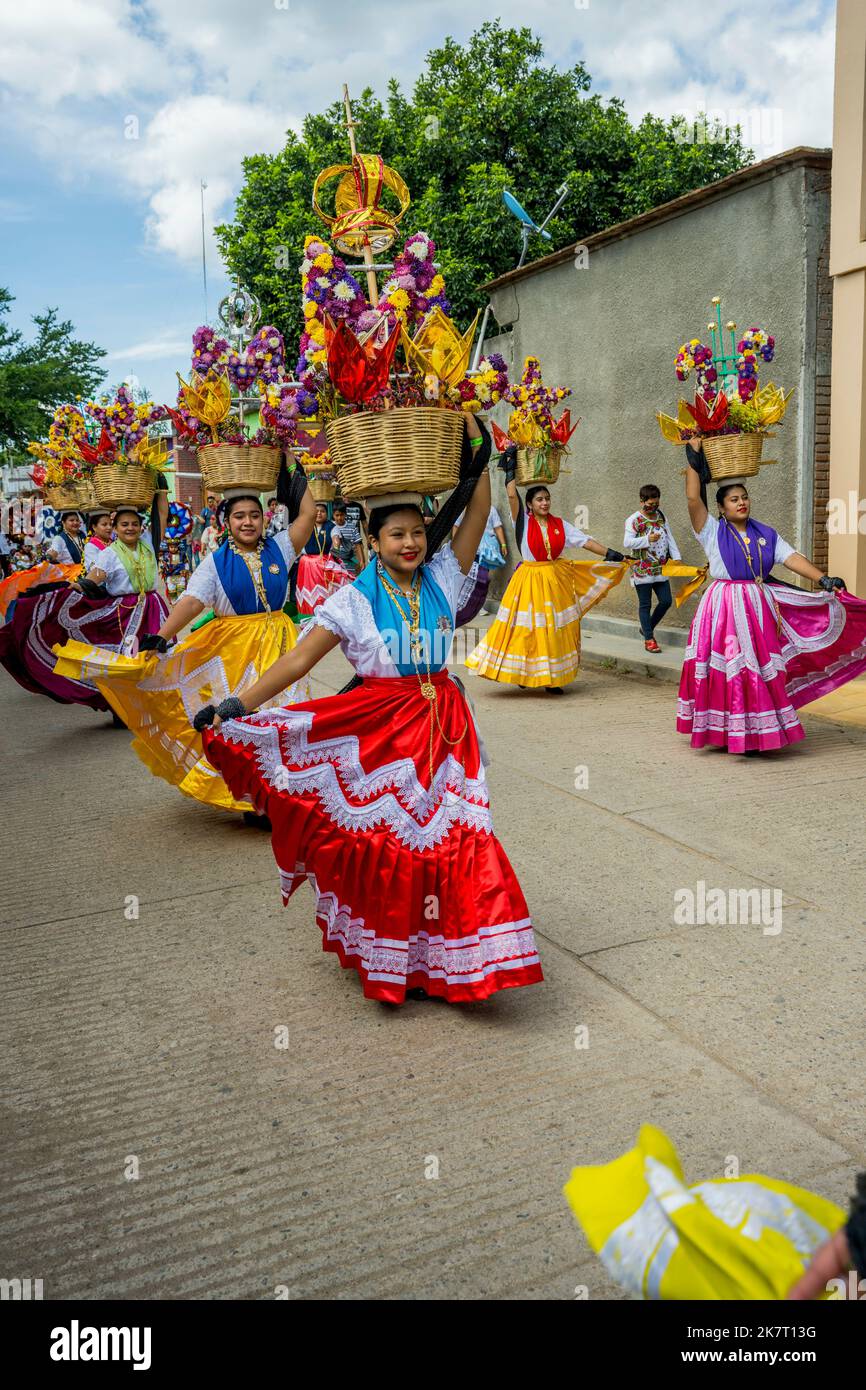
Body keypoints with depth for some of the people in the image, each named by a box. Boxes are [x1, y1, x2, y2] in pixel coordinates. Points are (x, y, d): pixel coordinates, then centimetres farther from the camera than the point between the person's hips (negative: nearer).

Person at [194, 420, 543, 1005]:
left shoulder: (441, 579, 5)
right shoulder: (354, 600, -4)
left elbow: (478, 513, 1)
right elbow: (300, 658, -8)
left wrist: (477, 453, -5)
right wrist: (236, 706, -14)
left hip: (443, 726, 3)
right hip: (378, 731, -2)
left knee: (449, 838, -1)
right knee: (384, 845, 3)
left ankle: (445, 957, 16)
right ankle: (389, 961, 22)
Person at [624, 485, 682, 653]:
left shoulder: (661, 516, 11)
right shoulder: (634, 520, -10)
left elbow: (669, 537, 12)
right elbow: (627, 543, -19)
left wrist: (676, 557, 1)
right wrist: (647, 540, -27)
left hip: (660, 569, 6)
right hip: (643, 570, -6)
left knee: (666, 601, 6)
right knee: (645, 604, 1)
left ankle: (647, 628, 25)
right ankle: (649, 638, 10)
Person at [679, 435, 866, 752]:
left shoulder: (765, 533, 11)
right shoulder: (712, 531, -1)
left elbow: (791, 558, 3)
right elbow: (693, 499, -13)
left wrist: (823, 579, -9)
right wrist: (694, 458, -10)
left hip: (759, 608, 4)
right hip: (724, 608, -4)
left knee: (760, 669, 5)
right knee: (729, 670, -4)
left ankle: (756, 733, 13)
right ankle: (725, 731, 5)